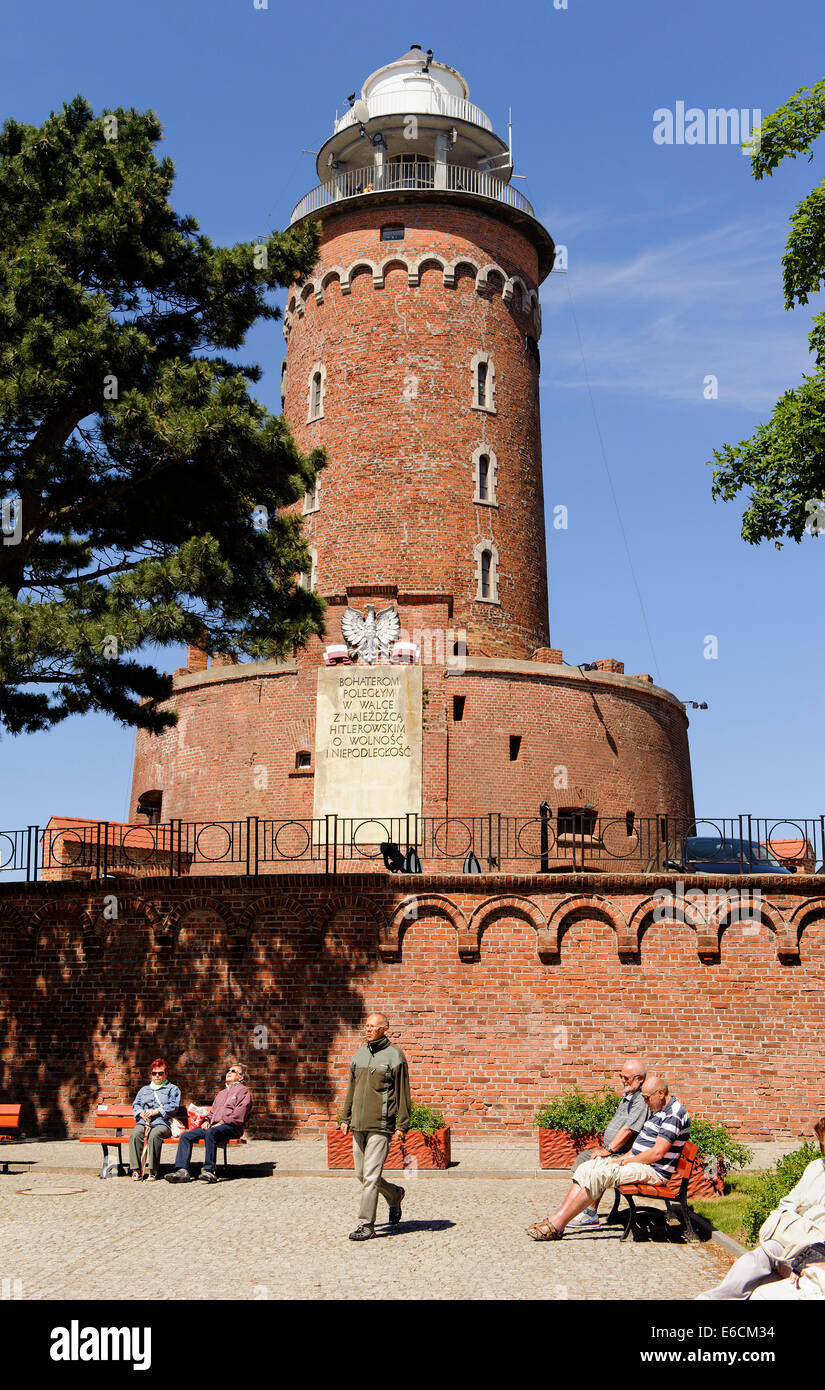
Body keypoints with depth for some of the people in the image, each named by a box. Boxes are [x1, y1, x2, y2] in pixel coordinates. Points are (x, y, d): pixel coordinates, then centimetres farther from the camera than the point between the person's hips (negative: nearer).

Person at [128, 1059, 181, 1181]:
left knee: (154, 1135, -38)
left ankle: (152, 1171, -35)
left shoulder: (172, 1088, 19)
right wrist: (141, 1112, -1)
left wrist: (156, 1111, -8)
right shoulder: (144, 1089, 33)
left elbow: (173, 1106, 4)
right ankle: (136, 1170, -32)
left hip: (162, 1123, -3)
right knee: (135, 1135, -32)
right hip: (143, 1122, 3)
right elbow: (135, 1104, 22)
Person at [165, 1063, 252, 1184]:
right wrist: (207, 1121, 7)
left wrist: (223, 1122, -15)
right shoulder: (221, 1093, 34)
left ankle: (209, 1170, -40)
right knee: (186, 1136, -10)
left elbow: (240, 1113, -7)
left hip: (231, 1127, -8)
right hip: (213, 1125, 8)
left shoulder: (243, 1090, 8)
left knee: (210, 1132, -39)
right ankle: (182, 1170, -18)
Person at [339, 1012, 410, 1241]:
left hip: (380, 1126, -6)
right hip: (358, 1126, 7)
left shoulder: (395, 1056, -5)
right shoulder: (360, 1054, 12)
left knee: (371, 1175, -8)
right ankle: (394, 1195, 35)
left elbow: (403, 1093, -6)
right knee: (361, 1174, 12)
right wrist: (345, 1118, 15)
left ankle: (366, 1225, 2)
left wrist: (402, 1125, -9)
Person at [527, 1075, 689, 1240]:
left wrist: (624, 1162, -14)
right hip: (637, 1162, 10)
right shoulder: (657, 1111, 17)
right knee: (586, 1168, -3)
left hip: (654, 1172, -10)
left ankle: (556, 1225, -23)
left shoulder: (674, 1114, -15)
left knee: (598, 1174, -25)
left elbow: (657, 1153, -21)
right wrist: (623, 1158, 6)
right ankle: (556, 1217, -13)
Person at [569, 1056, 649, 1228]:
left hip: (626, 1155, -10)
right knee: (584, 1157, 5)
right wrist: (605, 1148, 10)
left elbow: (628, 1130, -23)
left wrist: (608, 1150, -17)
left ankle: (591, 1214, -12)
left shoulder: (642, 1100, -18)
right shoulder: (628, 1095, 15)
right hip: (613, 1151, 11)